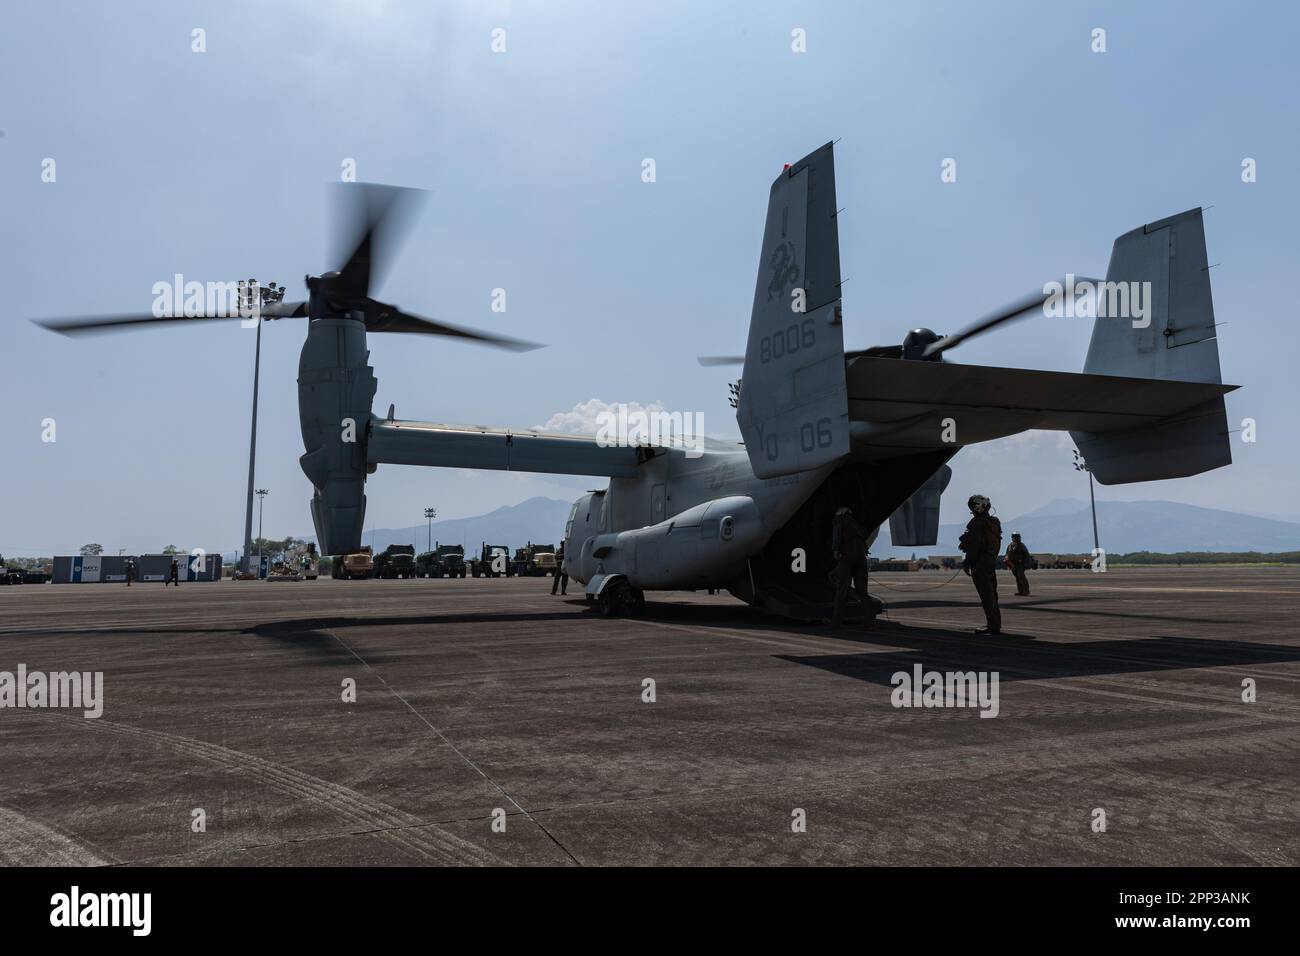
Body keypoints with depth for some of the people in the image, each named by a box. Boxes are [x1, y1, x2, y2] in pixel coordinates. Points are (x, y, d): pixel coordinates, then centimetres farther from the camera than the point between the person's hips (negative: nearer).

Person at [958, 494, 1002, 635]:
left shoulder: (977, 523, -14)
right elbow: (998, 544, 18)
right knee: (992, 594, 14)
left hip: (980, 563, -9)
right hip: (992, 562, 9)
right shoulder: (995, 522, 15)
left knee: (986, 595, -8)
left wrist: (967, 563, -15)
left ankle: (993, 625, -9)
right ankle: (995, 624, 19)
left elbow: (974, 545, -19)